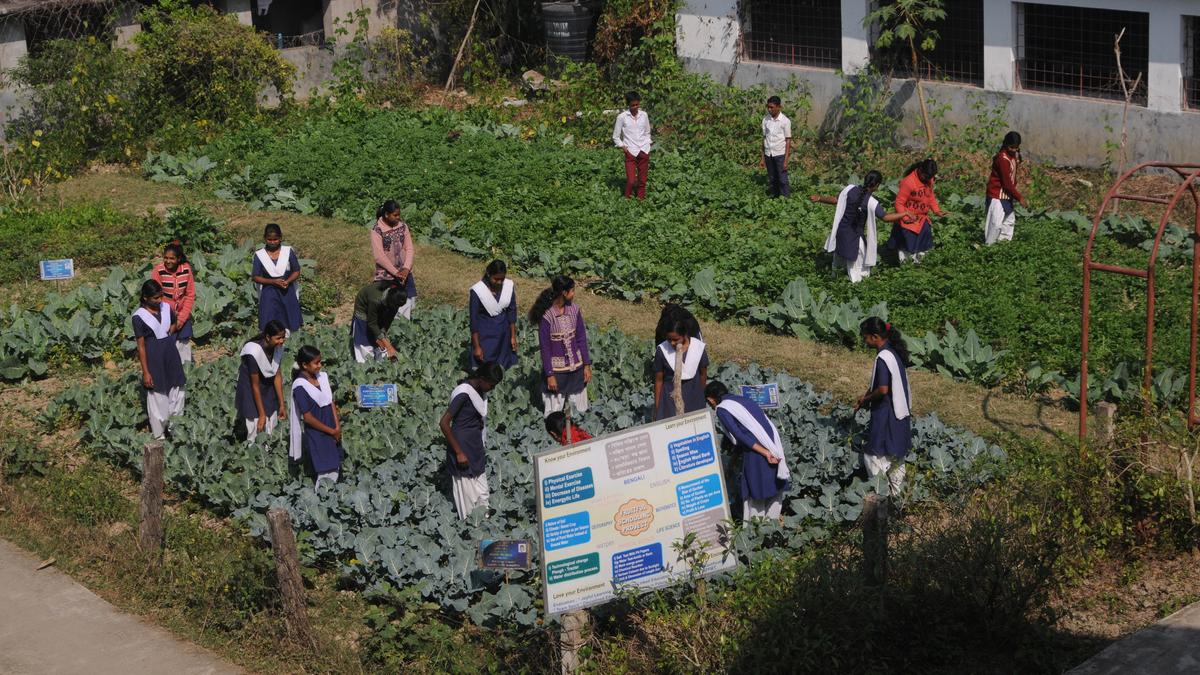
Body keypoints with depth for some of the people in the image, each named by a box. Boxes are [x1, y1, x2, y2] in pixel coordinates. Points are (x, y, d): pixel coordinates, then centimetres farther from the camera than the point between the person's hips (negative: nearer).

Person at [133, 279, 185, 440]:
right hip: (154, 360, -5)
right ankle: (159, 436, 16)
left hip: (171, 356, 5)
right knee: (158, 399, 4)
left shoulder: (166, 307, 0)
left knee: (177, 395, 12)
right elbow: (141, 346, -12)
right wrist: (145, 372, -12)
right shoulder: (139, 317, -15)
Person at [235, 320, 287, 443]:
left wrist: (282, 404, -1)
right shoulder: (254, 352, -32)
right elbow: (255, 385, -24)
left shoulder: (278, 348, -15)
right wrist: (262, 414, -19)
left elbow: (277, 376, -4)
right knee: (256, 431, -7)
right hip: (251, 392, -6)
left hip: (268, 389, 6)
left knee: (270, 433, 7)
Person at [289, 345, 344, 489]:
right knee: (324, 474, -7)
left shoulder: (323, 377, 5)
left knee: (335, 471, 8)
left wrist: (337, 428, -5)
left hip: (332, 433, 6)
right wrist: (331, 431, -10)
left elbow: (331, 403, 7)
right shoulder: (300, 386, -15)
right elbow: (308, 418, -15)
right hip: (315, 436, -6)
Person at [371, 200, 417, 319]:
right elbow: (379, 256, -17)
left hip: (404, 272, 5)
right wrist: (396, 272, -17)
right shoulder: (377, 231, -15)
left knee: (410, 300, 9)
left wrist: (406, 269, -14)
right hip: (386, 275, -5)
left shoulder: (403, 226, 0)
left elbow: (409, 249, 0)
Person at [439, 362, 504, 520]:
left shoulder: (479, 391, 7)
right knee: (468, 501, -2)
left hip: (477, 453, 9)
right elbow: (444, 423, -21)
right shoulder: (463, 393, -20)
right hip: (464, 454, -9)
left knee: (483, 496, 10)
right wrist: (459, 453, -20)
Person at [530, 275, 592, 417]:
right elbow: (544, 347, -14)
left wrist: (587, 365, 3)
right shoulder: (546, 315, -18)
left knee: (580, 410, 11)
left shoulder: (574, 309, -4)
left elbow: (582, 338, 4)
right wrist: (550, 375, -13)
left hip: (576, 368, 4)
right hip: (556, 369, -4)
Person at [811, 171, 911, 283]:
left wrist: (819, 198, 12)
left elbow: (835, 200, -2)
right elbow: (886, 217, -20)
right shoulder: (871, 202, -24)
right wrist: (905, 214, -13)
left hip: (841, 231, 6)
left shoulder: (850, 189, -13)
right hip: (854, 236, -6)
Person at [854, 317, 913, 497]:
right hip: (900, 412, 10)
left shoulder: (883, 358, -22)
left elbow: (883, 389, -23)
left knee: (874, 456, -2)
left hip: (886, 415, -10)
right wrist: (866, 397, 10)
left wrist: (866, 399, -7)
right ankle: (896, 493, 25)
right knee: (896, 456, 17)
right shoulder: (893, 352, 8)